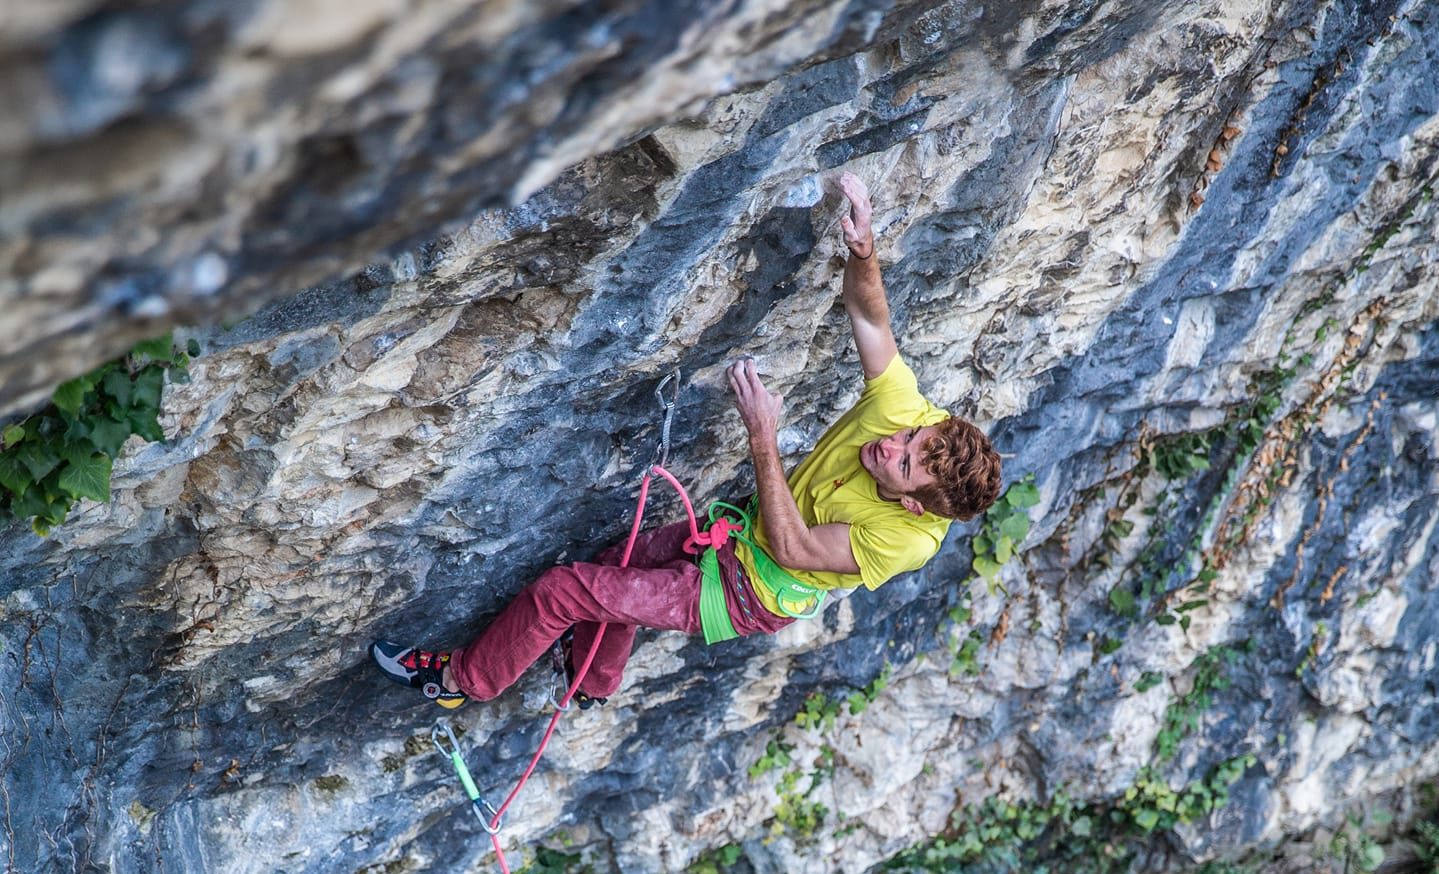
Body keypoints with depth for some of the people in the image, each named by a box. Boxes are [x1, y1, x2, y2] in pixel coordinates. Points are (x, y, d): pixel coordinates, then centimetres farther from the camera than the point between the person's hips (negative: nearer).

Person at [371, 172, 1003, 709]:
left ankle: (462, 680, 20)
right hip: (746, 531, 7)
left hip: (744, 597, -7)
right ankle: (595, 682, 57)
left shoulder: (908, 538, -35)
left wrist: (763, 437, -39)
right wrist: (863, 251, -45)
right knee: (622, 562, 28)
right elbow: (868, 313, -23)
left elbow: (792, 550, -32)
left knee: (560, 590, -6)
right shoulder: (907, 413, -23)